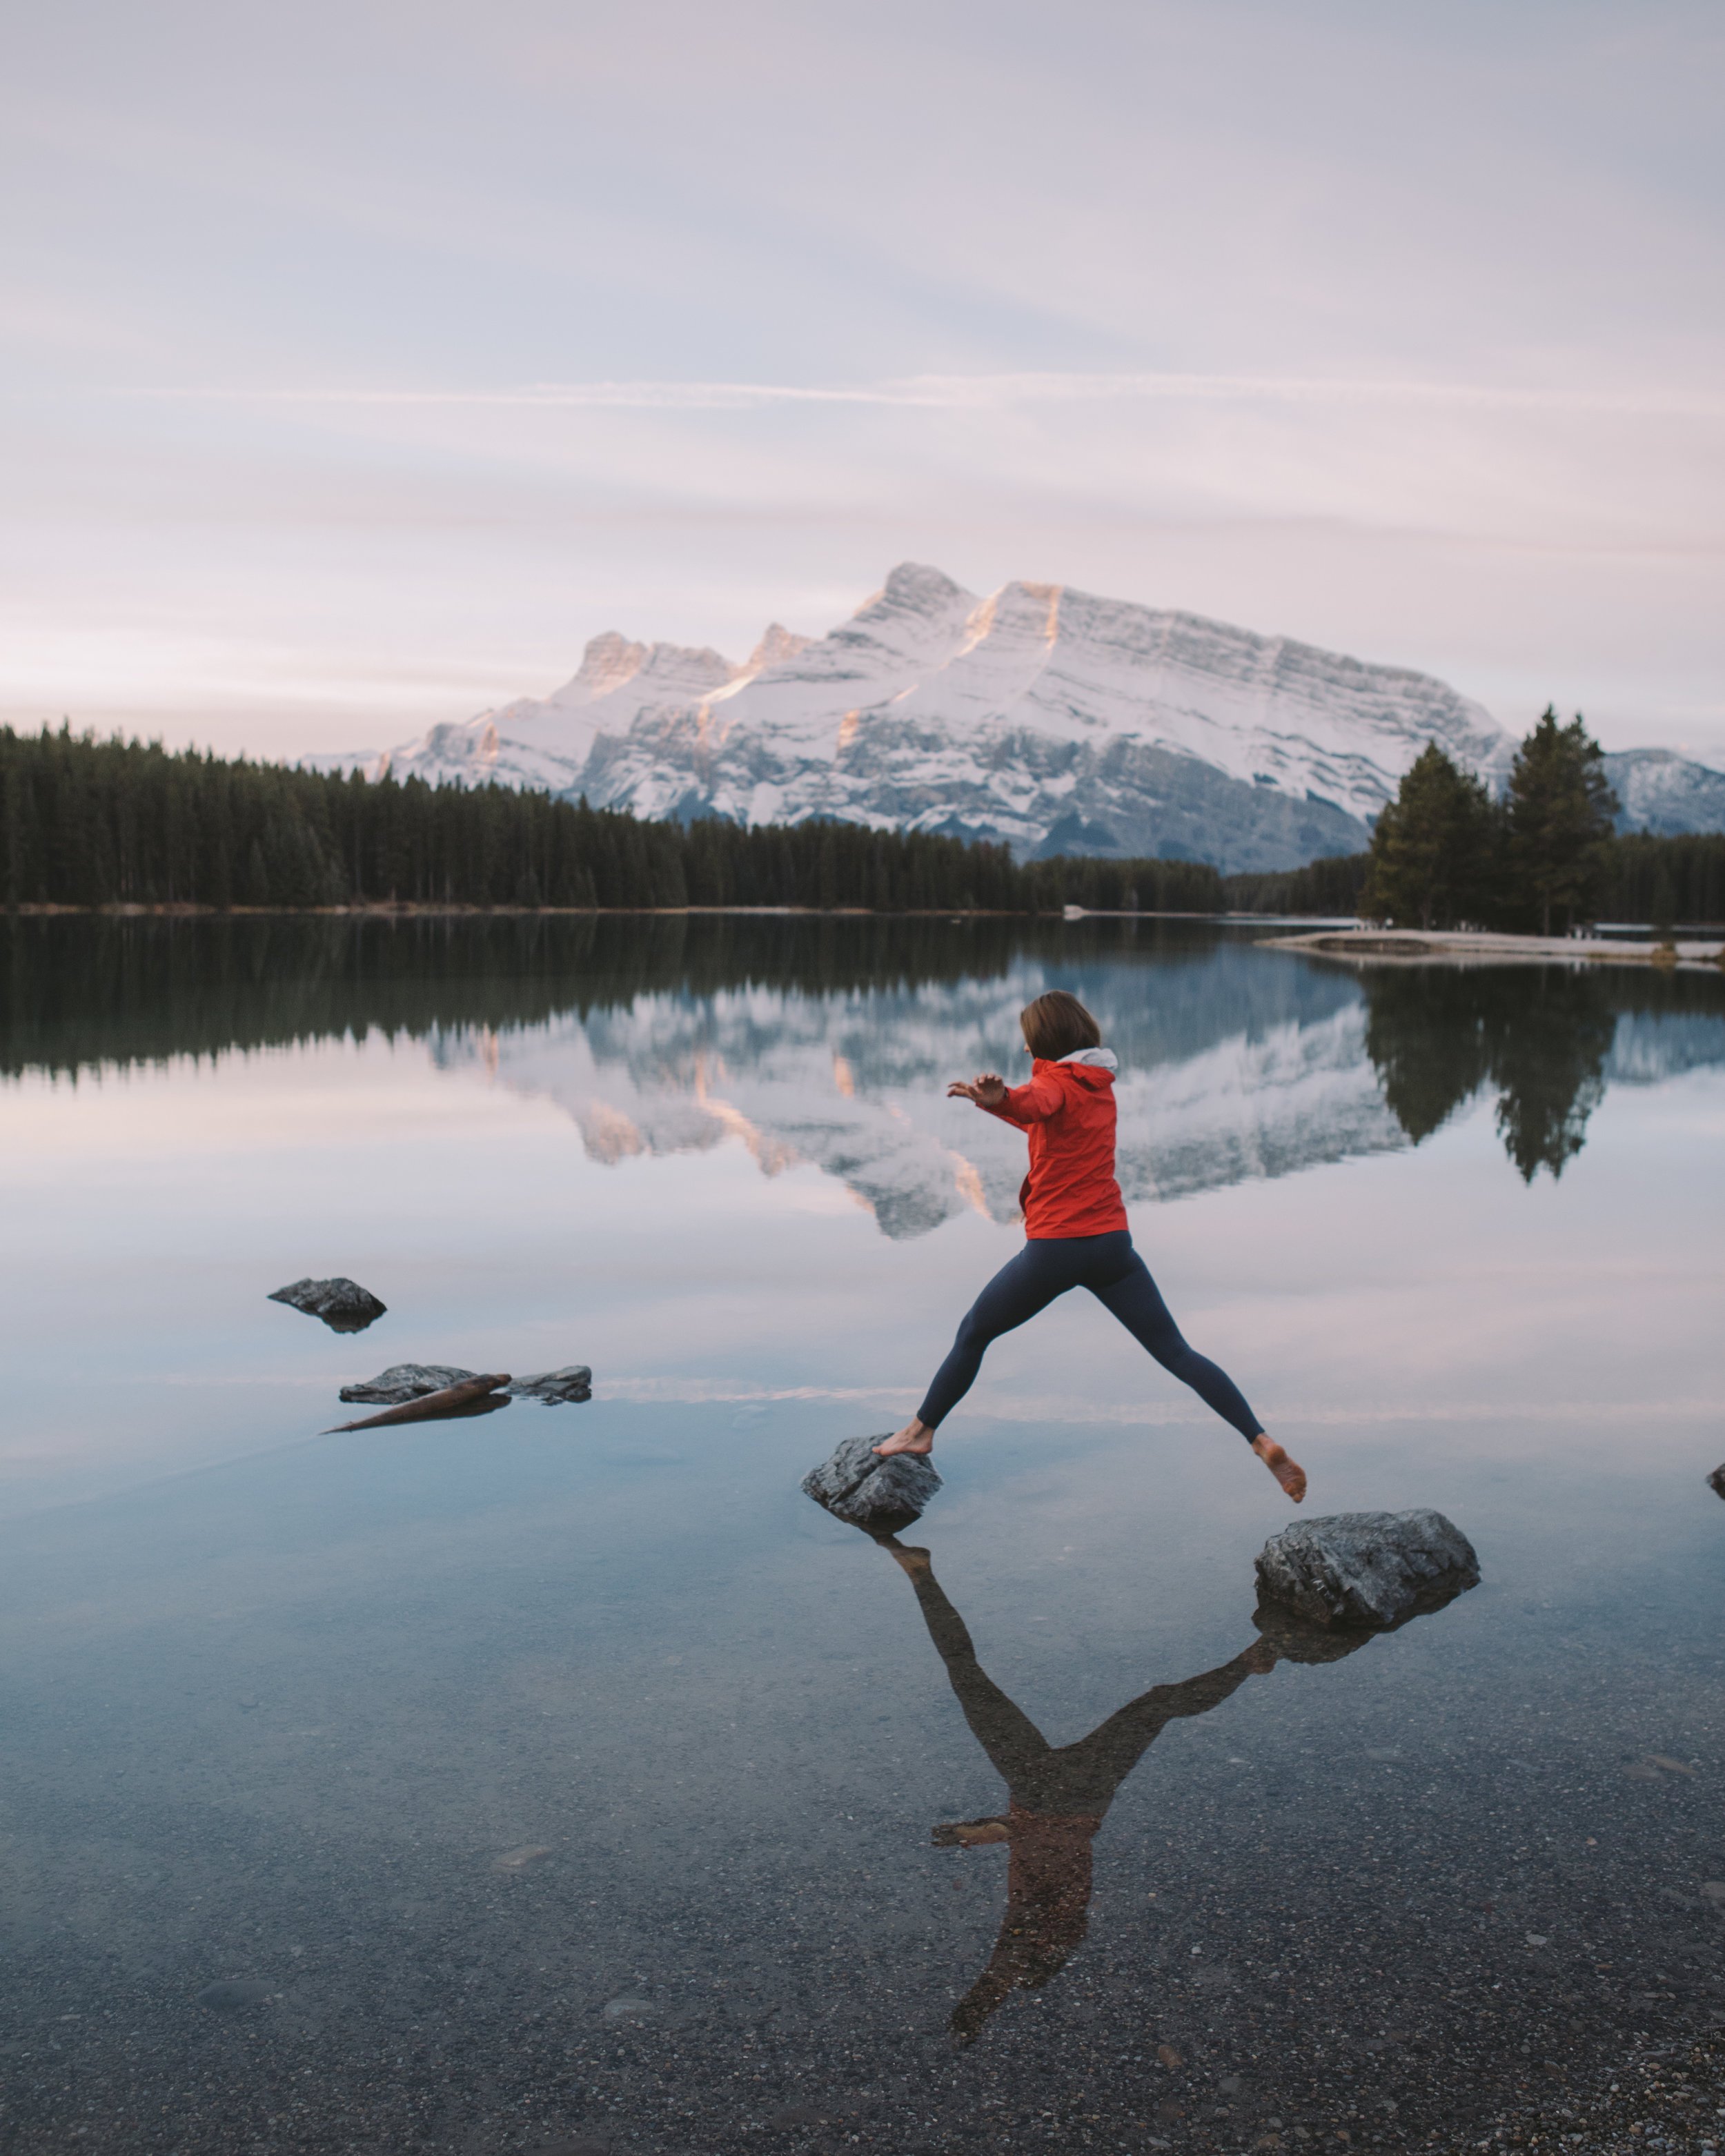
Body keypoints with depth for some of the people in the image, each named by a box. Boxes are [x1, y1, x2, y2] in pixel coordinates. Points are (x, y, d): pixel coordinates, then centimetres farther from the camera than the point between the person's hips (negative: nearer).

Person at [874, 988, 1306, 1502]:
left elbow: (1032, 1102, -35)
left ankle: (921, 1431, 24)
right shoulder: (1101, 1087, 15)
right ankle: (1262, 1442, -8)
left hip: (1054, 1248, -6)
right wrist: (992, 1100, 28)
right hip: (1112, 1243, 6)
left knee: (972, 1334, 14)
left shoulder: (1056, 1083, -9)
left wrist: (997, 1096, -56)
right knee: (1176, 1352, 4)